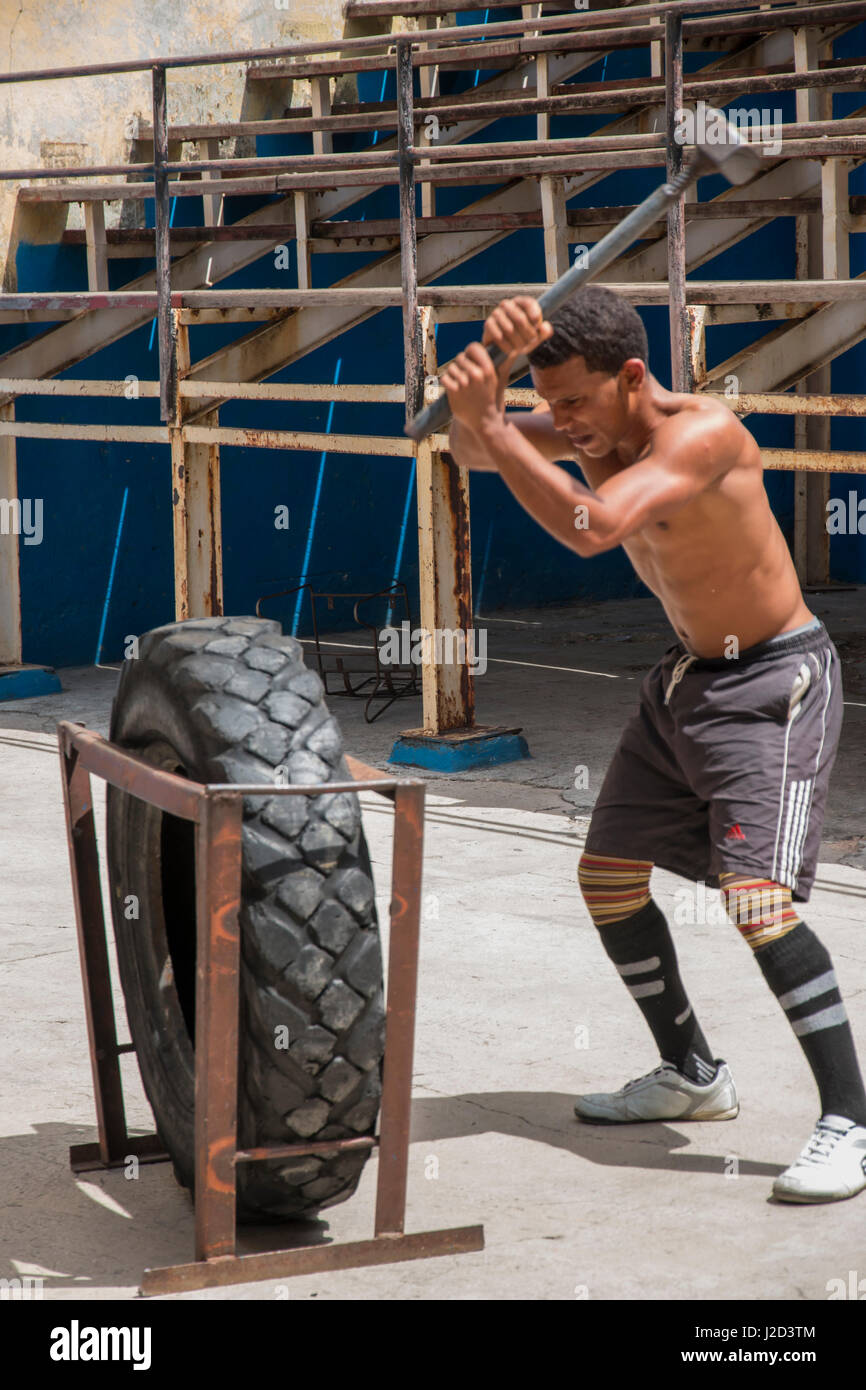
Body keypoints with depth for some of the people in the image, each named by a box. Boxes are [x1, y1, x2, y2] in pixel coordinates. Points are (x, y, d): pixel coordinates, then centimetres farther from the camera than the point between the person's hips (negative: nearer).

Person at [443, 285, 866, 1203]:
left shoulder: (704, 433, -27)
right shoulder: (591, 427, -1)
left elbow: (590, 527, -38)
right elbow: (469, 451, -7)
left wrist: (492, 424, -31)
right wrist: (493, 364, -26)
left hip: (774, 683, -9)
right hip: (686, 678, 9)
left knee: (758, 901, -22)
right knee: (607, 874, 13)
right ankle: (693, 1076, 29)